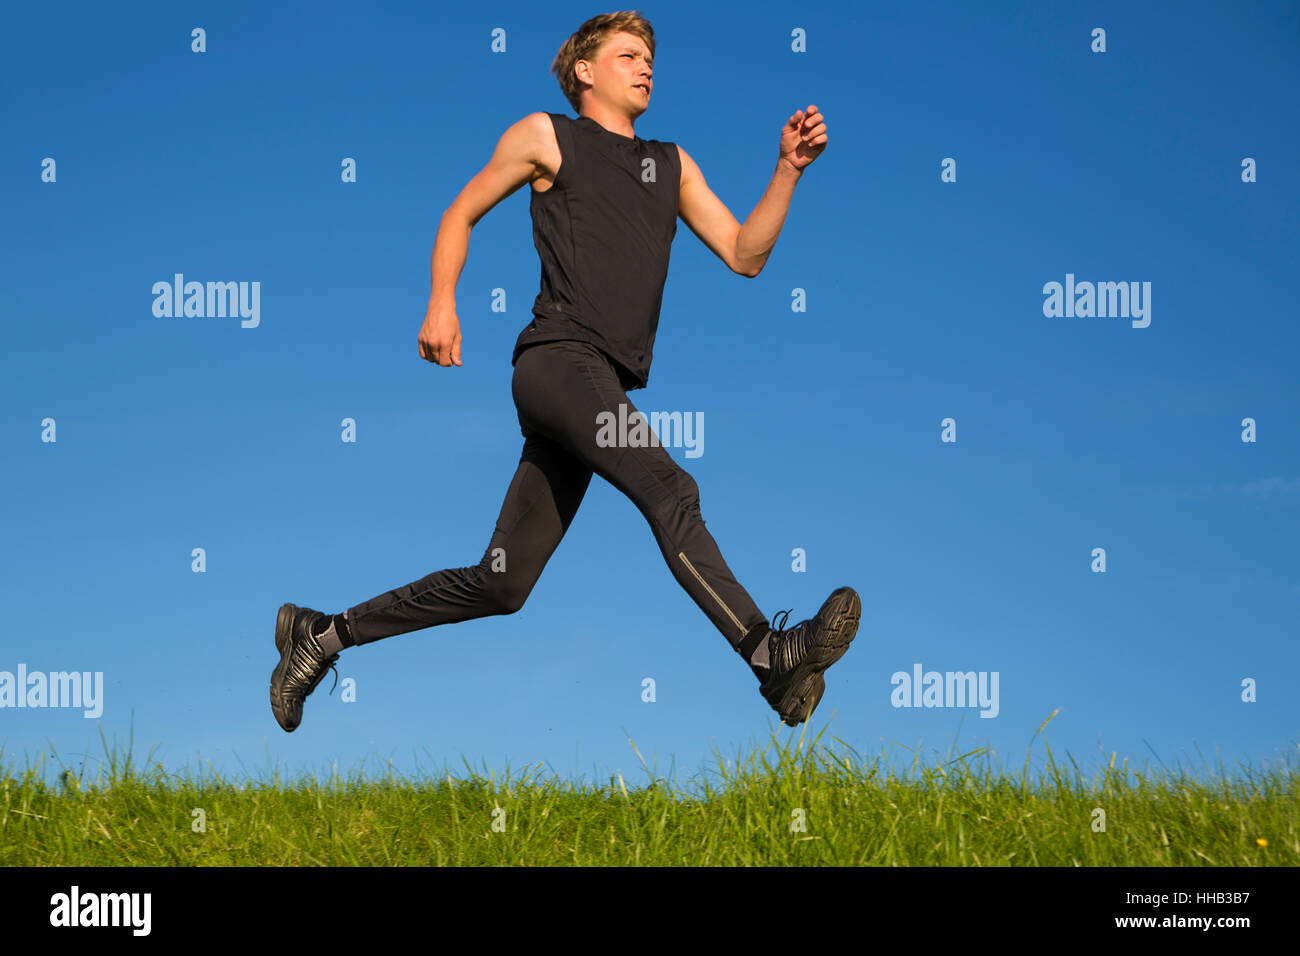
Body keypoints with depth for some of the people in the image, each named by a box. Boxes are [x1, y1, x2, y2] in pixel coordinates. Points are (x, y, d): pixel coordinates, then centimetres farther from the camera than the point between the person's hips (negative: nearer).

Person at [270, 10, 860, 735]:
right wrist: (442, 304, 2)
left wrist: (790, 169, 8)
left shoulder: (672, 165, 26)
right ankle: (772, 656, -39)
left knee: (502, 583, 6)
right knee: (669, 488, -28)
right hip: (560, 356, -6)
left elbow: (745, 255, 20)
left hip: (608, 387, 6)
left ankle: (324, 634, 17)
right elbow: (461, 215, 17)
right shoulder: (549, 137, 11)